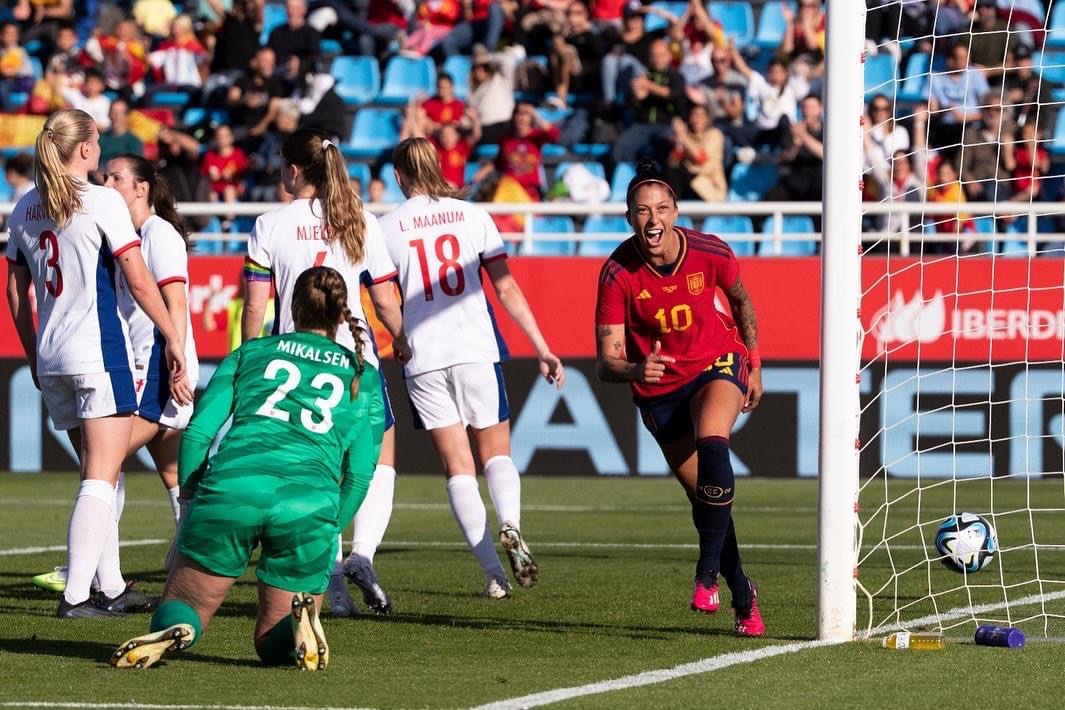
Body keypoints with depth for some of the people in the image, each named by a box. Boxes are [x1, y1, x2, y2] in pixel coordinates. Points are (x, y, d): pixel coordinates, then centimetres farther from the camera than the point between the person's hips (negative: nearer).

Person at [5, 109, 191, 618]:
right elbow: (139, 282, -9)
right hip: (98, 353, -7)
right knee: (102, 477, -6)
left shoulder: (25, 209, 11)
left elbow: (16, 293, 16)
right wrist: (174, 339, -1)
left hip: (51, 360, 7)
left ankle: (111, 586, 20)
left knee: (96, 473, 17)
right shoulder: (102, 202, -8)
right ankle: (76, 594, -15)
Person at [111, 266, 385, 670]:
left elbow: (199, 431, 11)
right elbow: (359, 475, 13)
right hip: (311, 505, 1)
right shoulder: (364, 378, 23)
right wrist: (327, 532, 22)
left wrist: (190, 498, 19)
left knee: (182, 606, 15)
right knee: (273, 646, 14)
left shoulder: (250, 353, 22)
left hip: (231, 485, 0)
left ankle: (177, 628, -22)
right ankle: (302, 613, -21)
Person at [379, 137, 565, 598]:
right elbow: (506, 288, 3)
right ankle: (510, 525, -19)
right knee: (496, 454, 12)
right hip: (476, 350, 0)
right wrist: (542, 349, 6)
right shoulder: (471, 215, 5)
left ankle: (493, 571, -6)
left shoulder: (388, 227, 3)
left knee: (458, 467, 4)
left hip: (423, 360, 0)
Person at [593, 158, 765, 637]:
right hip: (659, 390, 1)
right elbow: (606, 361, -22)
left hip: (719, 364, -1)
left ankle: (707, 575, -27)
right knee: (704, 495, 3)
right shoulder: (618, 274, -21)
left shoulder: (710, 253, -17)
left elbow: (740, 300, 6)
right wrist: (635, 371, -44)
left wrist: (754, 366, 12)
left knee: (712, 445, -32)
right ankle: (743, 597, 22)